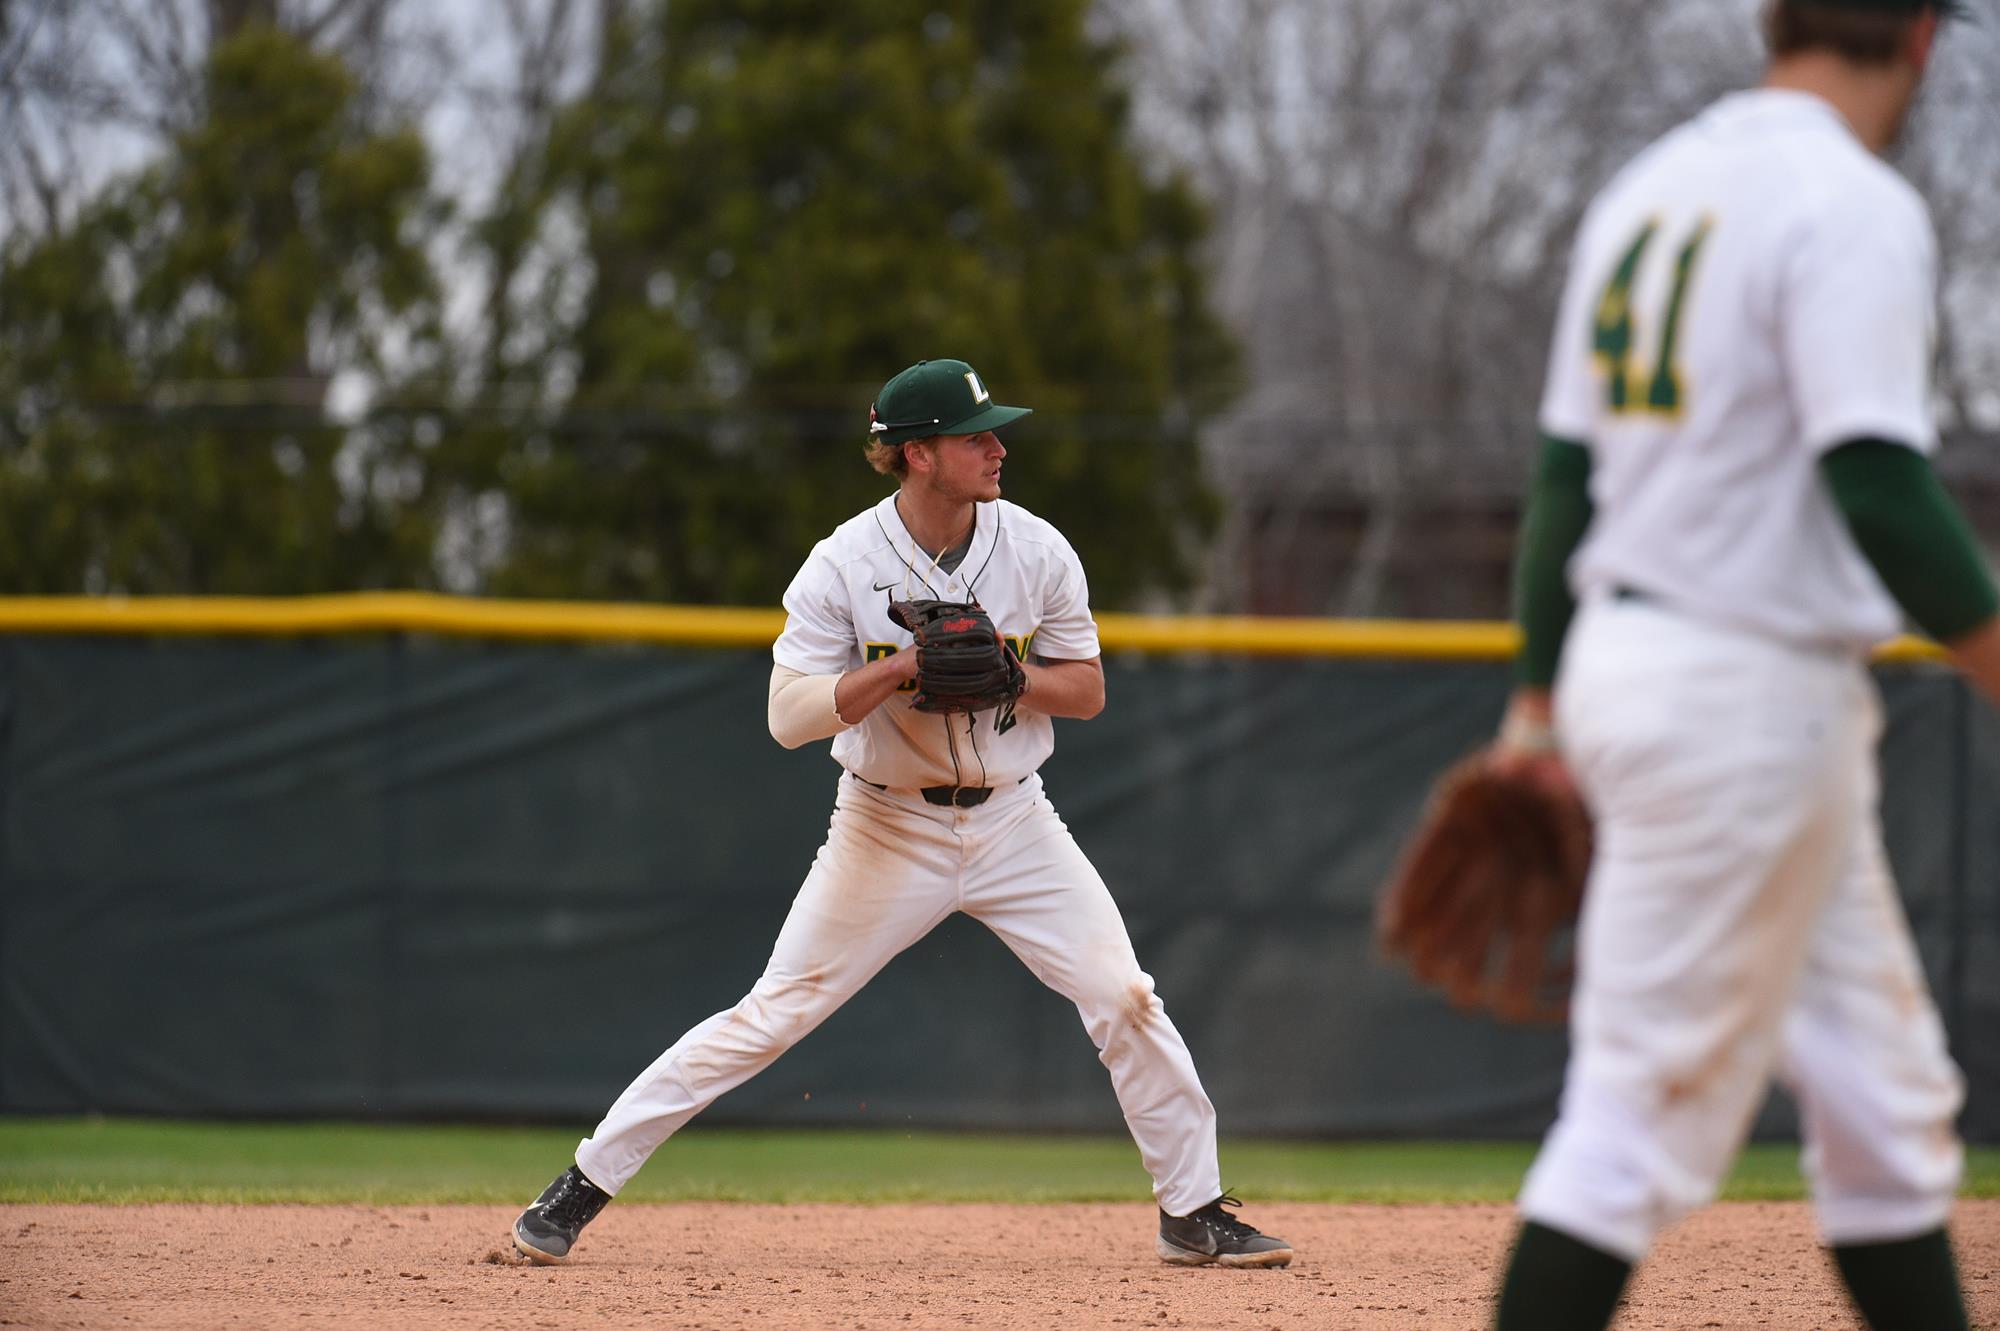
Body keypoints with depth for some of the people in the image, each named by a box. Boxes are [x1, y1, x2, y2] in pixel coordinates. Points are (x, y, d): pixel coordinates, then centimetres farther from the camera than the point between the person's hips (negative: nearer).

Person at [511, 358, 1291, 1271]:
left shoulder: (1038, 552, -5)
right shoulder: (844, 564, -13)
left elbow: (1087, 691, 2)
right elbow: (790, 715, -17)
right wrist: (905, 667, -29)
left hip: (1010, 820, 3)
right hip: (888, 831, -3)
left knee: (1125, 1001, -6)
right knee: (773, 1015, -5)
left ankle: (1194, 1213, 9)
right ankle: (583, 1185, 3)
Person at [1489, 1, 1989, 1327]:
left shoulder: (1651, 188, 12)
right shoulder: (1855, 207, -14)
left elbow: (1567, 468, 16)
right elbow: (1879, 485, -23)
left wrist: (1543, 694, 22)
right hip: (1747, 694, -9)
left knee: (1883, 1090, 14)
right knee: (1652, 1101, -6)